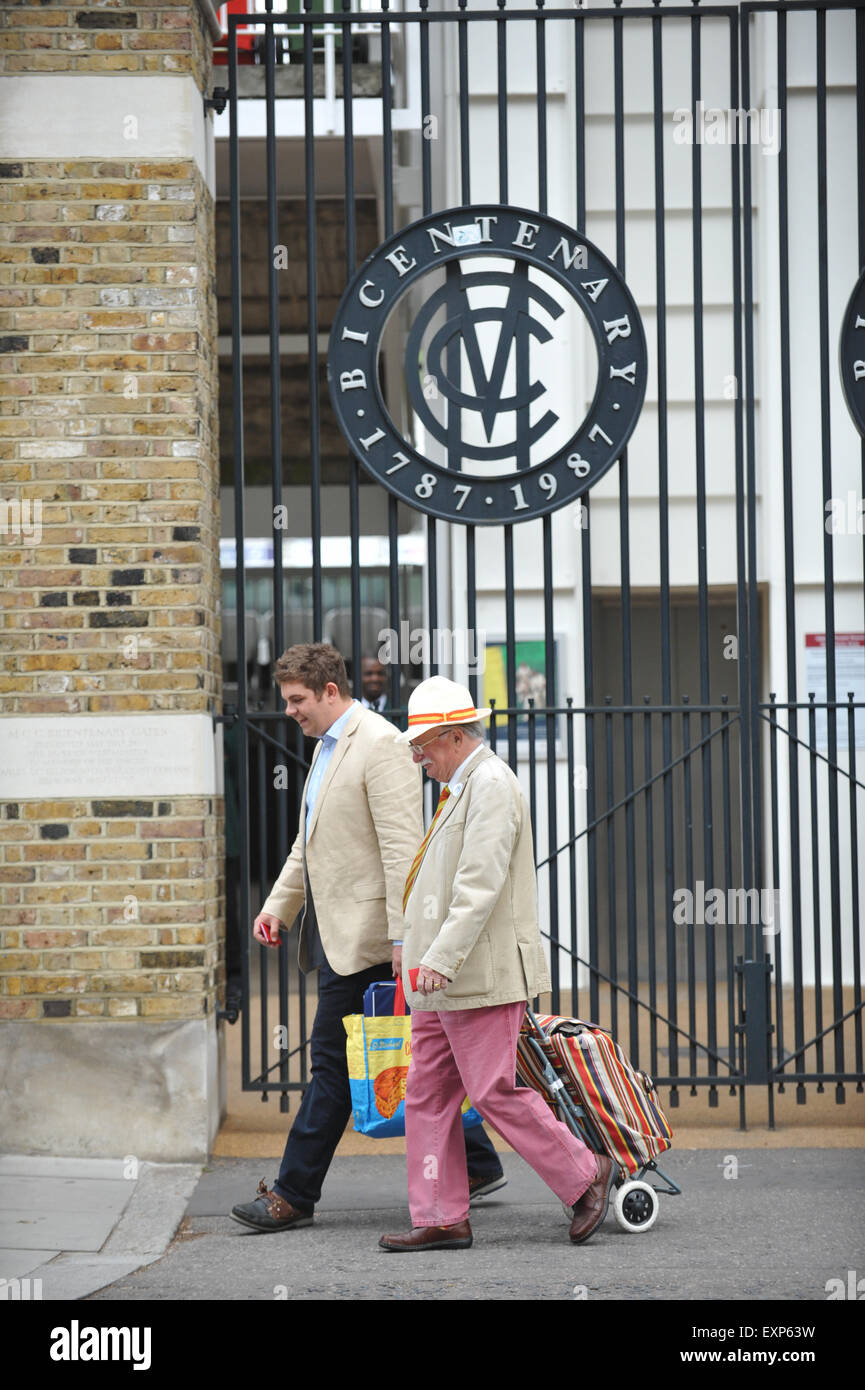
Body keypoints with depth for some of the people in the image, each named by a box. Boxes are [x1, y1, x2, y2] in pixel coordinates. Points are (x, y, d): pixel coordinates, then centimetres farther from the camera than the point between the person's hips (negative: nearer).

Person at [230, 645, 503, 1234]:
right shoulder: (329, 746, 17)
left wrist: (402, 938, -23)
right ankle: (474, 1163, 18)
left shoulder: (380, 744, -14)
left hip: (365, 935, -10)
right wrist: (277, 906, 18)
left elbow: (402, 848, -20)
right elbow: (309, 843, 27)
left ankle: (294, 1195, -2)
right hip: (337, 933, 10)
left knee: (333, 1059, -5)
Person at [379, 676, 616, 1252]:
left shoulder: (491, 783, -14)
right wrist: (418, 949, 26)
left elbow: (480, 883, -23)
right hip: (443, 983, 10)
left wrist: (442, 958, -27)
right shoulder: (462, 788, 19)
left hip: (481, 977, -10)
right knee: (427, 1096, 6)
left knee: (495, 1092, -7)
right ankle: (441, 1219, 7)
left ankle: (587, 1175, 7)